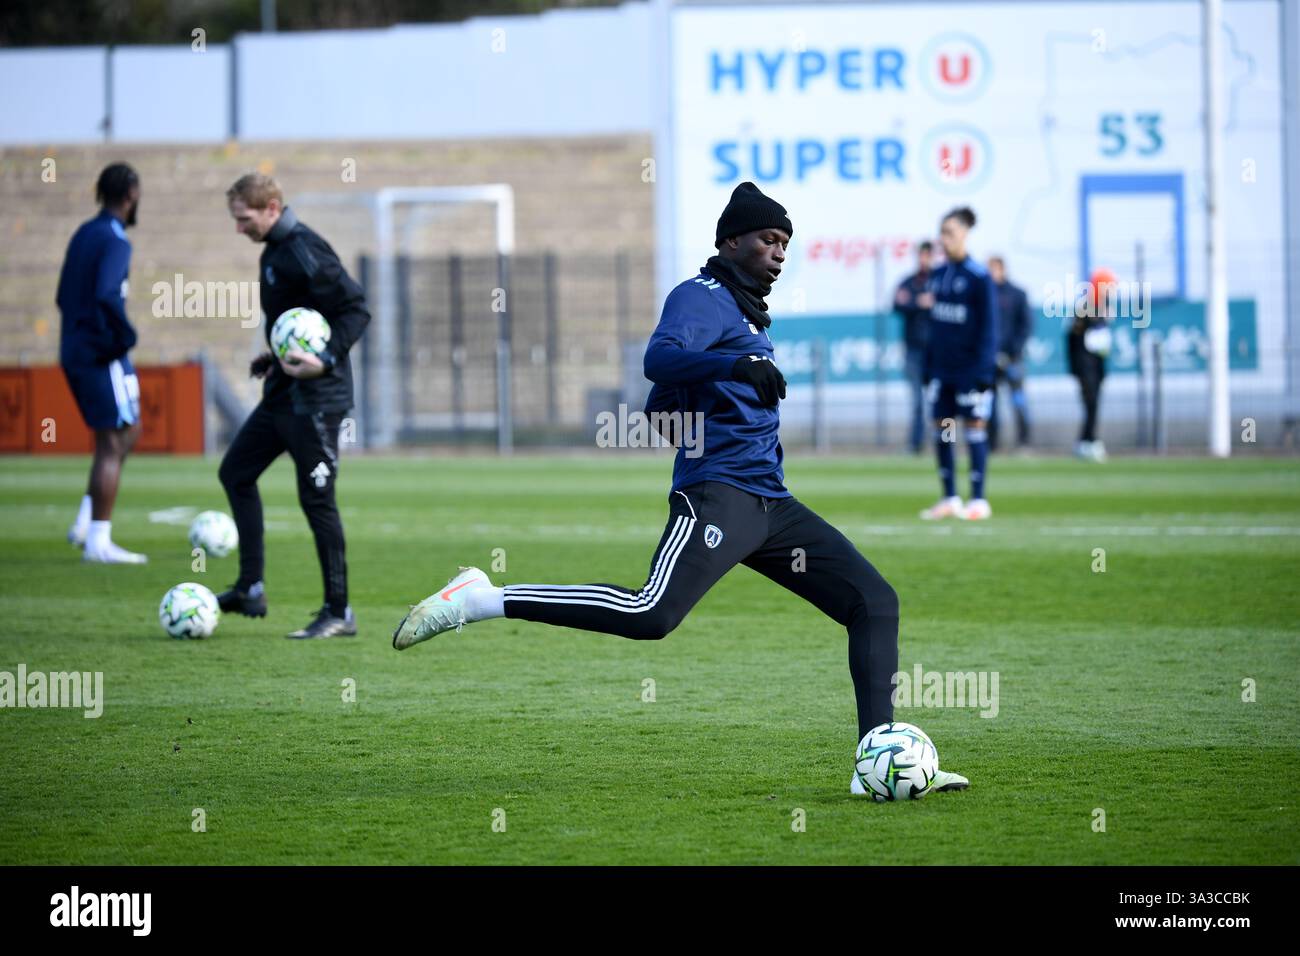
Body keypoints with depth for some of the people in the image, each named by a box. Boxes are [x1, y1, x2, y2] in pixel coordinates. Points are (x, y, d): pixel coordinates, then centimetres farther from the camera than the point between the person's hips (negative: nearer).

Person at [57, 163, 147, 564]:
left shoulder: (84, 235, 13)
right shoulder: (114, 241, -14)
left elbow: (64, 297, 20)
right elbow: (106, 296, -29)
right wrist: (126, 335, -16)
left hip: (74, 353, 9)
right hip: (103, 356, -9)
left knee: (128, 431, 19)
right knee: (113, 443, -3)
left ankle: (85, 522, 13)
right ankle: (98, 541, -3)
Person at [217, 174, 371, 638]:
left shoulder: (304, 252, -18)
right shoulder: (276, 251, 12)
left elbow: (356, 309, -20)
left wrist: (326, 361, -29)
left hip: (315, 398, -11)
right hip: (284, 392, 11)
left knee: (316, 499, -6)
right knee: (236, 471, 15)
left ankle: (339, 613, 1)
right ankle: (250, 589, 18)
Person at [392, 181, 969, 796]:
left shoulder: (745, 311, 26)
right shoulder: (702, 298, -1)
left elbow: (661, 406, 31)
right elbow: (660, 359, -25)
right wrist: (739, 365, -39)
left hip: (771, 505, 10)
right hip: (717, 493, -10)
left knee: (876, 603, 2)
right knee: (652, 615, -31)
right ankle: (480, 600, -26)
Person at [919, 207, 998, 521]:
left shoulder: (979, 277, -8)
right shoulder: (937, 275, 10)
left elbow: (989, 328, -10)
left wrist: (983, 371, -14)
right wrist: (928, 366, 13)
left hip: (969, 371, -6)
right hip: (941, 370, 6)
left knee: (975, 426, -2)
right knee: (942, 429, 6)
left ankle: (978, 501, 2)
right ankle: (949, 498, 14)